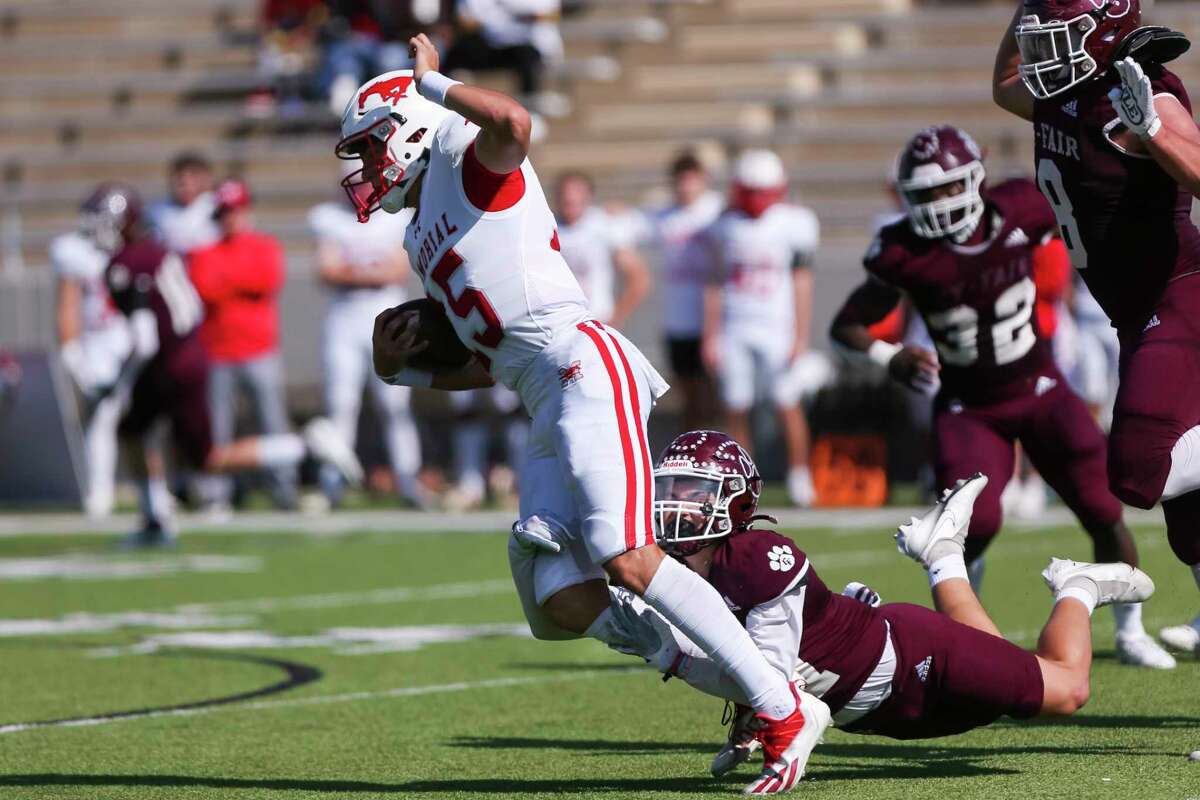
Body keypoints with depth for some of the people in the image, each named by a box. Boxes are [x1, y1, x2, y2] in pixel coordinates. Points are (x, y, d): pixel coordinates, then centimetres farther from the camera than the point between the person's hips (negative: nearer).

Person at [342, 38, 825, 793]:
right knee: (565, 603, -6)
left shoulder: (463, 161, 5)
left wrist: (433, 82, -6)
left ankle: (784, 709, -21)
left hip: (583, 365, -9)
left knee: (628, 561, -23)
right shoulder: (423, 240, 30)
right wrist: (401, 368, 19)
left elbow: (513, 121, -20)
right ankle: (749, 690, -3)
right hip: (546, 405, 9)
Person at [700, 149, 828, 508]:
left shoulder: (795, 223, -2)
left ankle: (800, 478, 5)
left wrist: (801, 338, -2)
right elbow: (714, 286, 9)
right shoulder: (724, 227, 4)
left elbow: (802, 284, 0)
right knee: (736, 410, 1)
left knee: (788, 405, -7)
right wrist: (711, 337, 6)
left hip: (777, 327, -2)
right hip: (734, 328, 2)